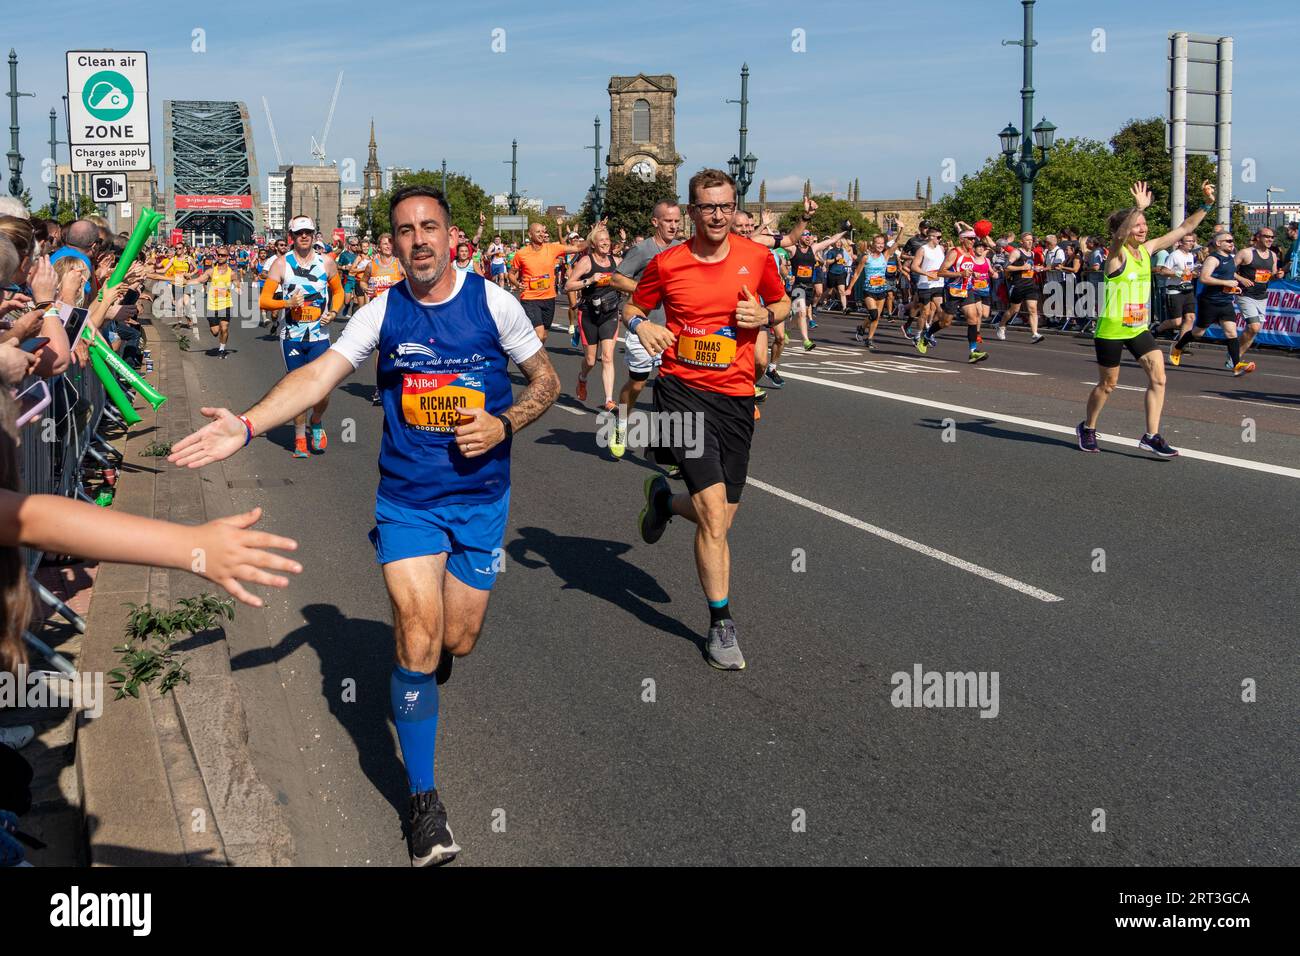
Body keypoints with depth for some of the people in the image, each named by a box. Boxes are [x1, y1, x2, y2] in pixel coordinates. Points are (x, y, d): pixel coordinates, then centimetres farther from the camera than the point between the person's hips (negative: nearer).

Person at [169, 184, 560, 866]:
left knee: (456, 639, 7)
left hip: (481, 498, 1)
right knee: (418, 634, -10)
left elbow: (546, 382, 4)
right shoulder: (383, 312, -3)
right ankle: (424, 802, 3)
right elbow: (320, 375, -13)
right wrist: (246, 426, -27)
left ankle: (428, 656, 49)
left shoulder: (493, 302, -5)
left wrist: (502, 426, -14)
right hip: (406, 498, 0)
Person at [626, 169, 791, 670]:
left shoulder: (757, 256, 3)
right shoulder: (667, 263, -3)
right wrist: (641, 325, -11)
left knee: (719, 519, 9)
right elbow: (632, 306, 12)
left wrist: (765, 316, -5)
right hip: (682, 389, -3)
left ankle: (664, 499, 44)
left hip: (735, 395, 3)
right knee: (714, 513, -14)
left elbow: (783, 302, 18)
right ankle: (721, 624, 2)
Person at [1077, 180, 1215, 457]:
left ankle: (1152, 436, -3)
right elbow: (1119, 235, -38)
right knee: (1107, 384, 7)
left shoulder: (1147, 249, 3)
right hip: (1111, 330, -6)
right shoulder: (1116, 253, -14)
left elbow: (1183, 229, 7)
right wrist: (1138, 207, -52)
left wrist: (1207, 205, -2)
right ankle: (1087, 428, 30)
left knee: (1158, 376, -8)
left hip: (1139, 328, 6)